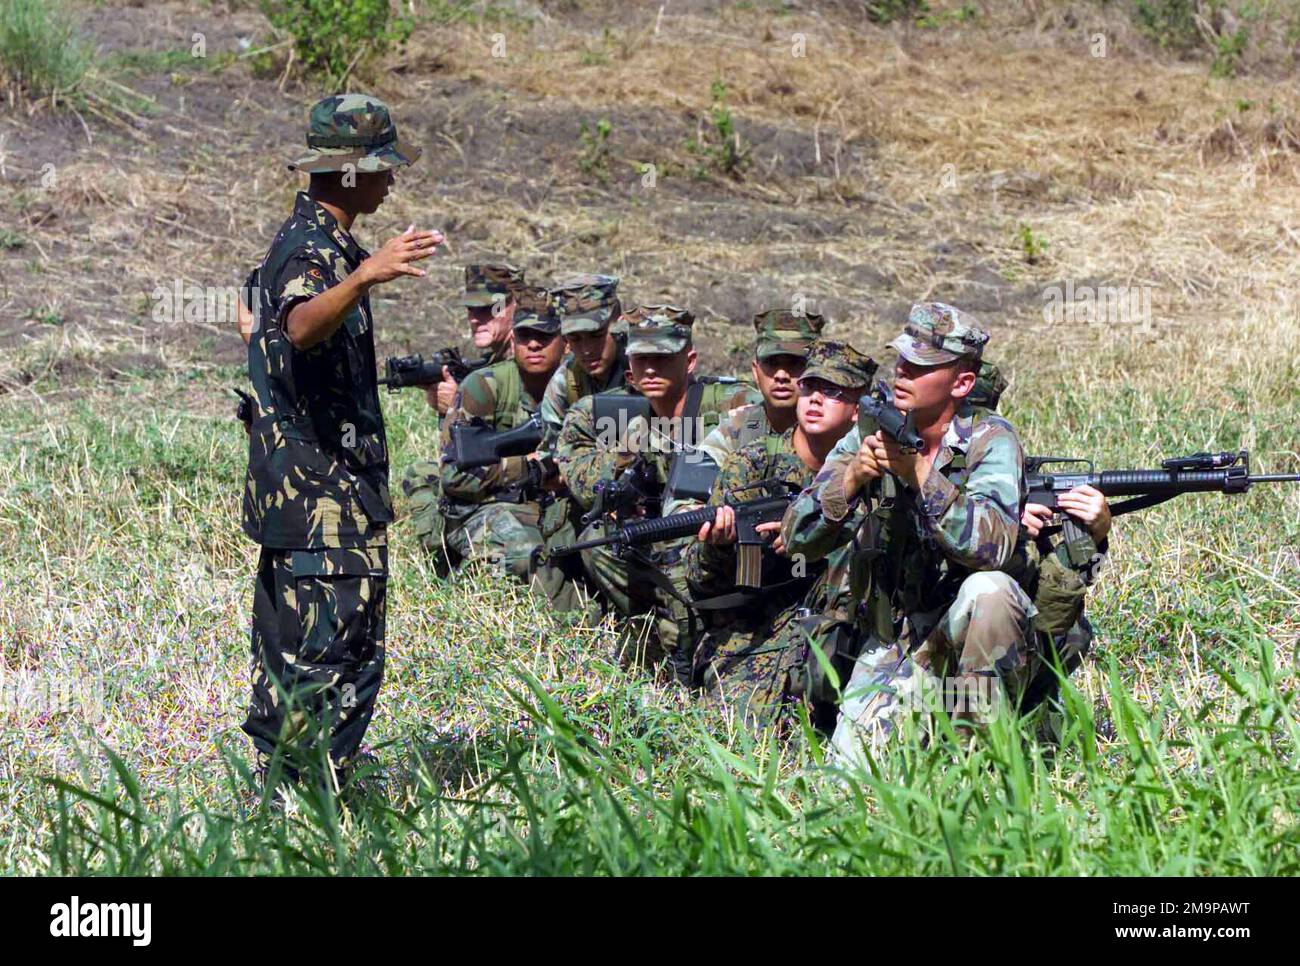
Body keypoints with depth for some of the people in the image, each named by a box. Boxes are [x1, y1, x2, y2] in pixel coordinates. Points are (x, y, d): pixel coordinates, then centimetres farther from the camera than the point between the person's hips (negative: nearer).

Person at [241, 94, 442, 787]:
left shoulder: (314, 240, 15)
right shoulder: (312, 249, -17)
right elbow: (300, 327, -41)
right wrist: (364, 276, -56)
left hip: (293, 489, 11)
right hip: (326, 494, -11)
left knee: (290, 647, 15)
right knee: (338, 654, -12)